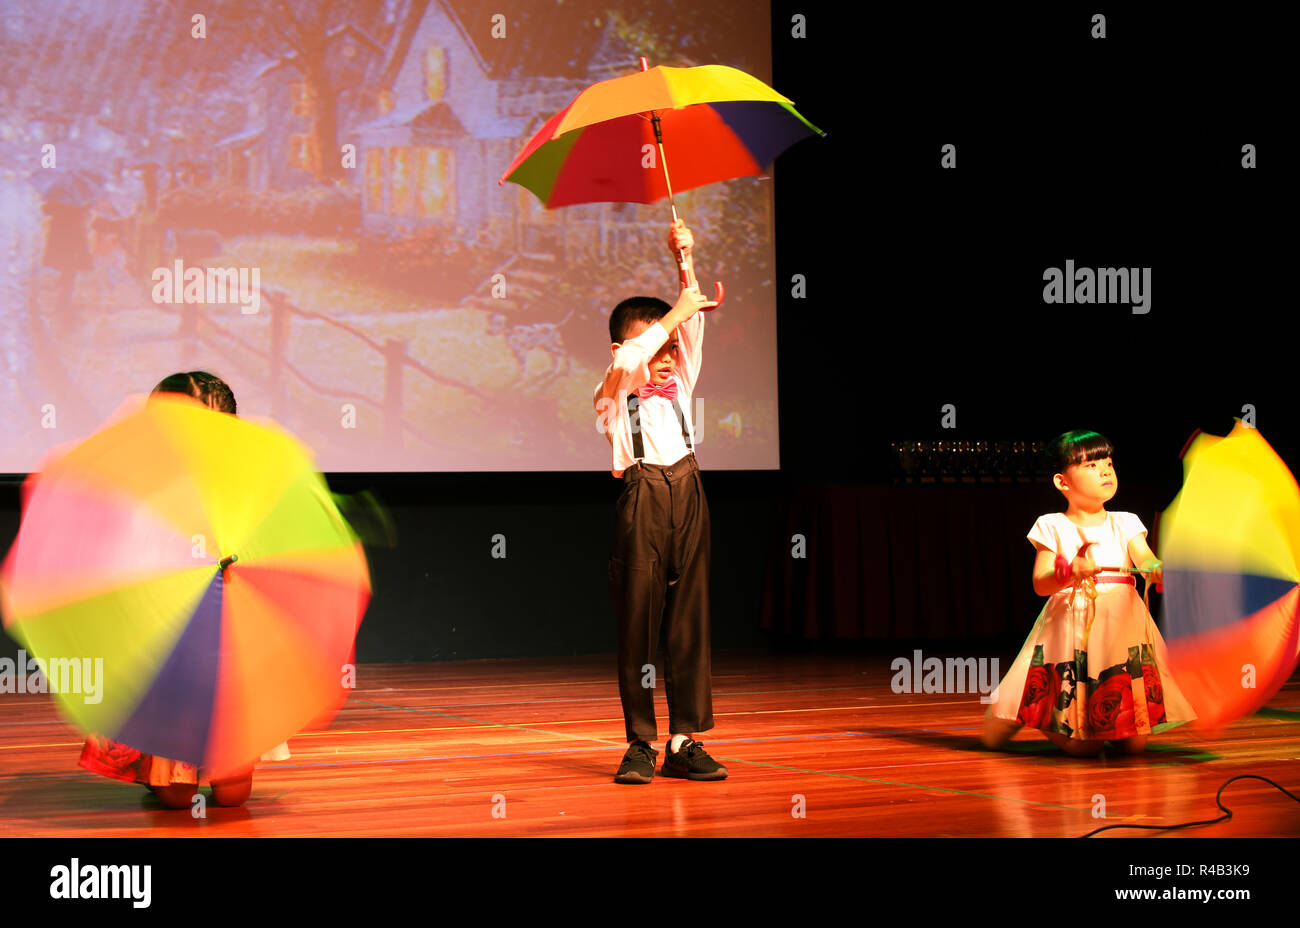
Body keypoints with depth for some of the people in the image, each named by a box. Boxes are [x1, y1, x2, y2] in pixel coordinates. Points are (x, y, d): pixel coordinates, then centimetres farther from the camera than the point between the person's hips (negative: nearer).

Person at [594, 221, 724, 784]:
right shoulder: (612, 396, 3)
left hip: (688, 493, 5)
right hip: (641, 499, -5)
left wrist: (686, 262, 1)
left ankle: (685, 741, 7)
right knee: (637, 620, 0)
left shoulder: (679, 384, 16)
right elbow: (626, 364, -19)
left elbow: (691, 322, 11)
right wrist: (673, 314, -13)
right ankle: (641, 744, 6)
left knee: (689, 618, 3)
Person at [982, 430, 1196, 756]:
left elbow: (1146, 560, -4)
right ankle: (1040, 716, 23)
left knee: (1134, 745, -3)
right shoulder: (1052, 527, 4)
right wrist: (1068, 573, -25)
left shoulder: (1125, 523, 12)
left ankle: (1108, 723, 31)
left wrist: (1156, 569, -29)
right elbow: (1040, 583, -4)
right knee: (1083, 747, -8)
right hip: (1071, 629, -3)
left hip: (1123, 630, 3)